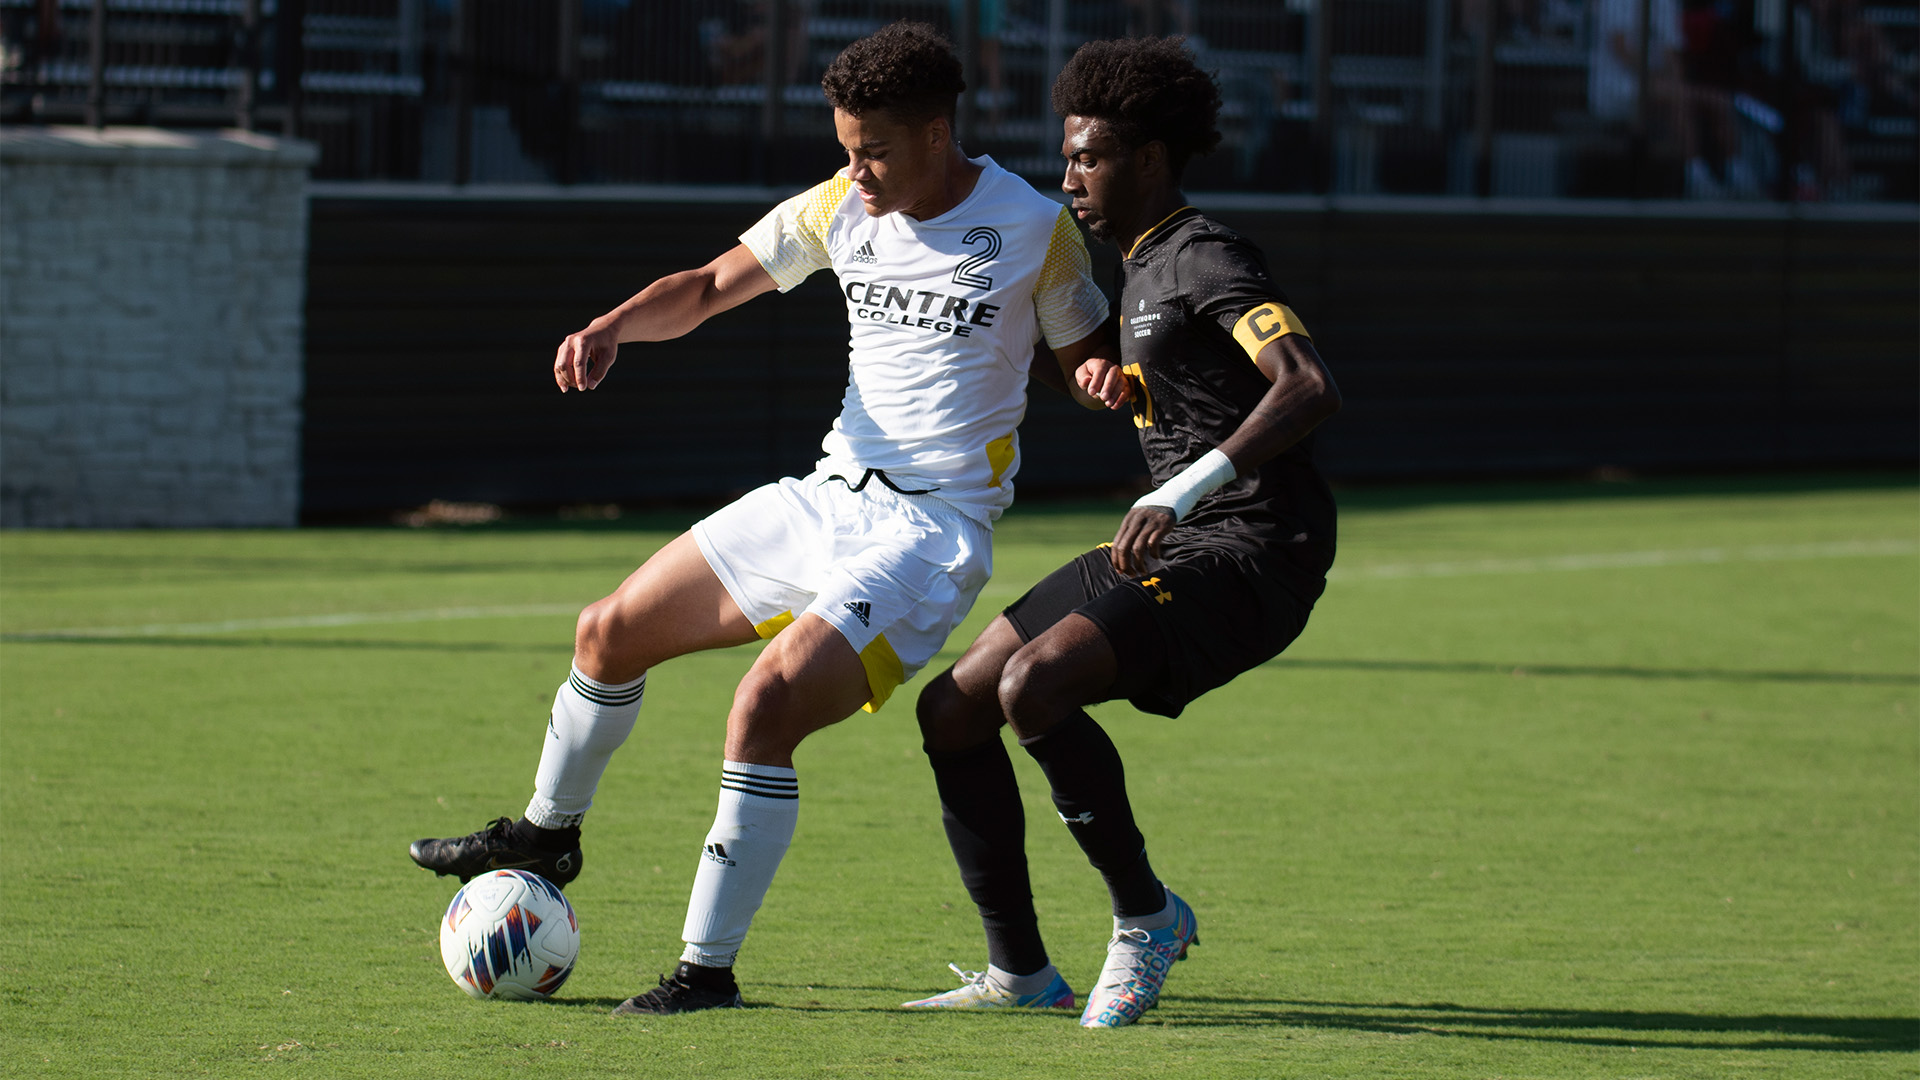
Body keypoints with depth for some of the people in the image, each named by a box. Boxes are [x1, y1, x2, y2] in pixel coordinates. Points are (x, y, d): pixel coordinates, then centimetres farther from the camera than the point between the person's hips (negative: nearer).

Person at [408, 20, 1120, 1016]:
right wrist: (613, 326, -8)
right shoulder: (842, 208, 3)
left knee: (766, 703, -26)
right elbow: (709, 288, 11)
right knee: (609, 633, 11)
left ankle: (708, 969, -18)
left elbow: (1086, 363, 1)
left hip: (931, 532, -7)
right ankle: (548, 833, 38)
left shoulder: (1033, 228, -10)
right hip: (827, 498, 7)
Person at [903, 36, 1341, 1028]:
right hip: (1175, 543, 10)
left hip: (1249, 551, -10)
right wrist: (1114, 379, 19)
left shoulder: (1206, 258, -13)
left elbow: (1308, 388, -29)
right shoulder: (1142, 267, 18)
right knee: (952, 707, 3)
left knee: (1033, 685, -29)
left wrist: (1182, 493, -37)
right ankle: (1019, 972, 12)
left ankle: (1145, 915, -10)